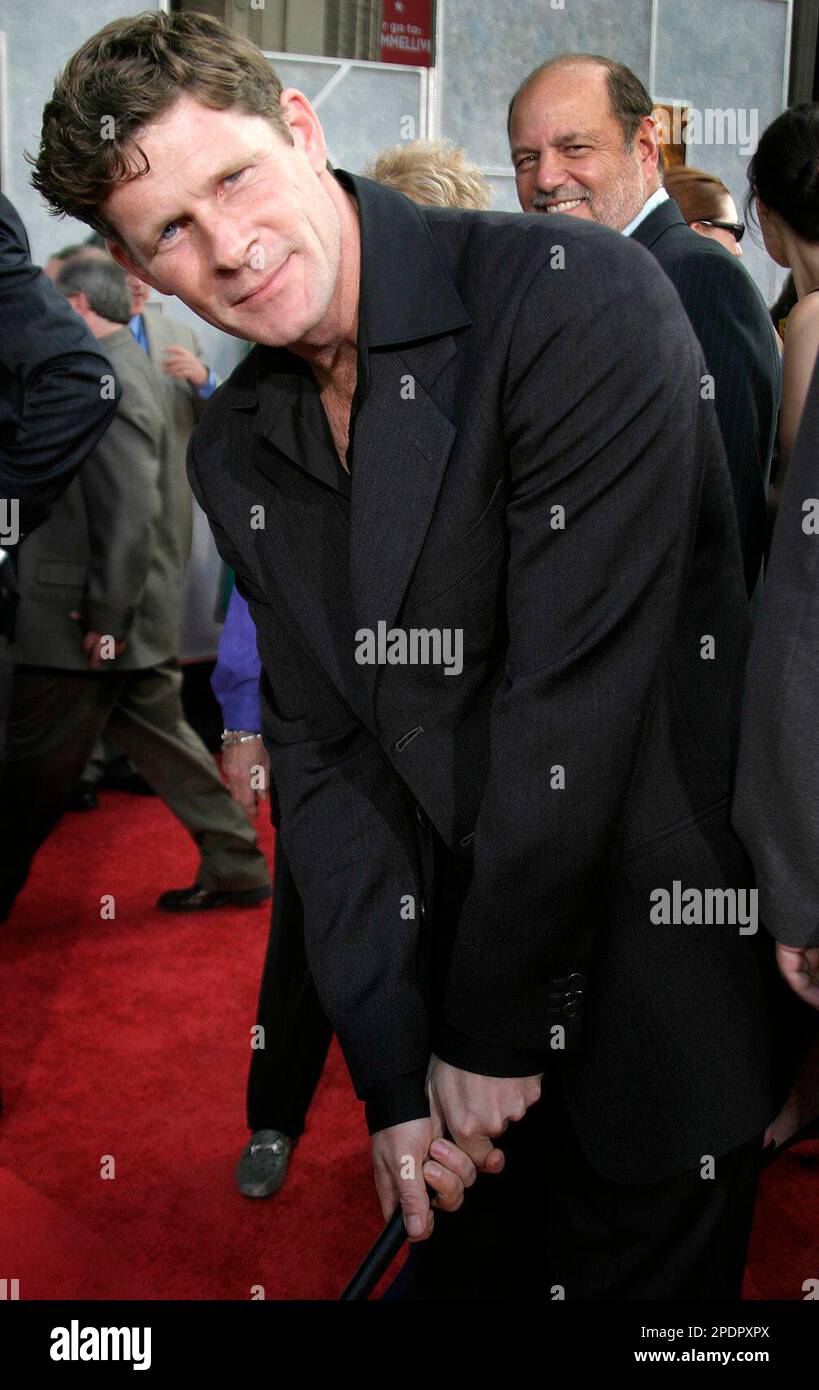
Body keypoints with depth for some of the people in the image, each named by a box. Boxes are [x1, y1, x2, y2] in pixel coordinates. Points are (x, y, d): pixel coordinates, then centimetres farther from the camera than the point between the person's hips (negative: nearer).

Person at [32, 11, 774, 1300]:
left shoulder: (580, 298, -20)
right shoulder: (233, 454, 2)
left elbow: (578, 698, -23)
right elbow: (319, 749, 1)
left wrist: (494, 1028, -14)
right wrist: (394, 1068, -6)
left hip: (651, 979, -5)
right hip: (447, 956, 6)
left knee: (640, 1280, 13)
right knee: (469, 1268, 21)